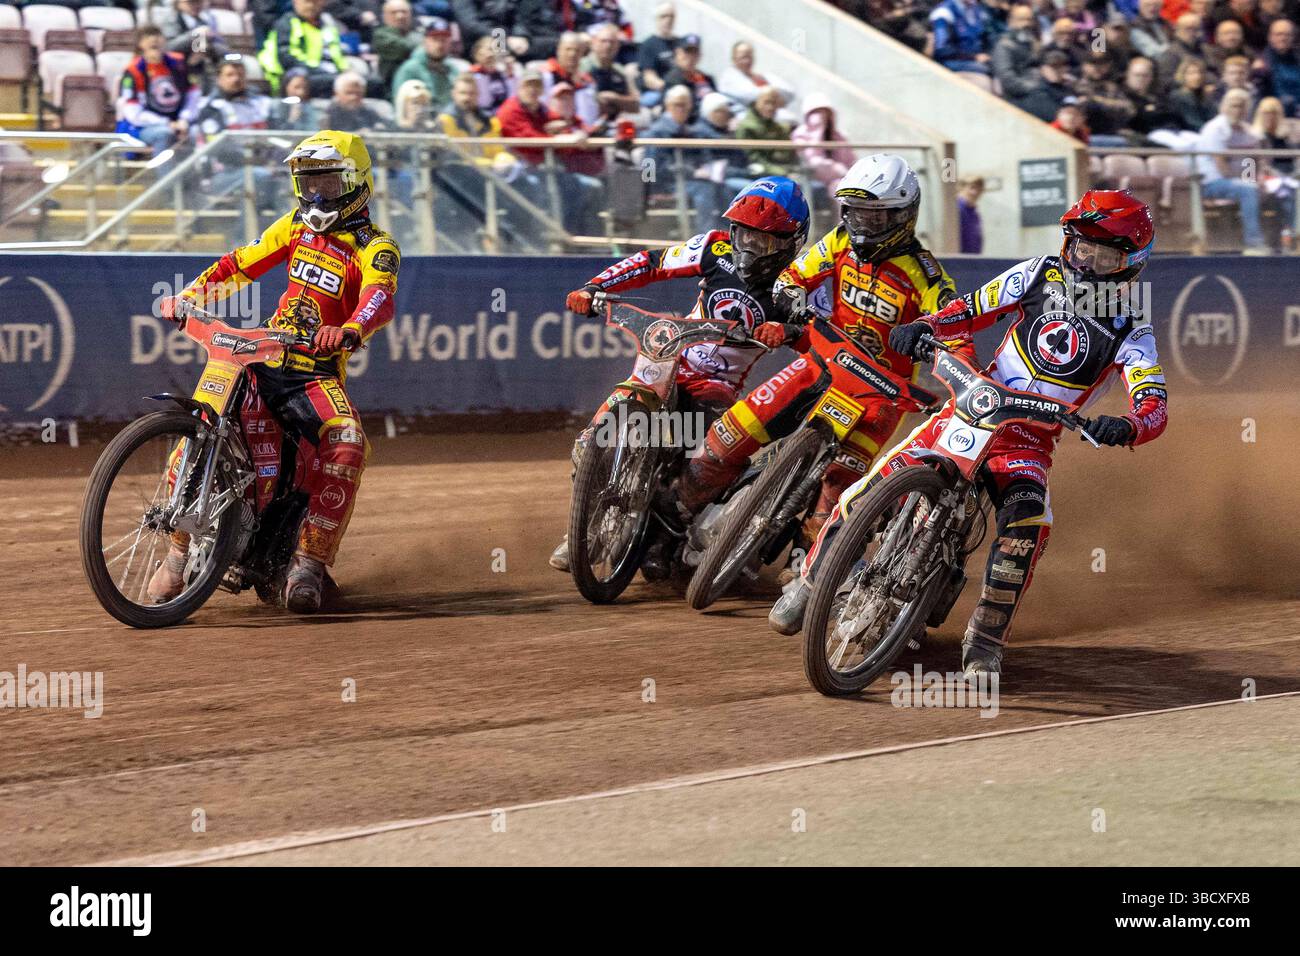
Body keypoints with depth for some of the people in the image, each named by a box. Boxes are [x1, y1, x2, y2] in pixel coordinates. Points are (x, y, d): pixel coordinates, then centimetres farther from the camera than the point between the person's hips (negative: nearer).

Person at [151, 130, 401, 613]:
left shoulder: (375, 247, -4)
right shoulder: (297, 225, 15)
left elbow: (380, 298, -24)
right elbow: (242, 263, 15)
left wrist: (350, 331, -47)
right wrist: (189, 296, -3)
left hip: (316, 373, -4)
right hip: (262, 359, 4)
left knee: (348, 443, -32)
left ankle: (309, 561, -28)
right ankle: (179, 554, -2)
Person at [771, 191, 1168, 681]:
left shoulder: (1132, 333, -7)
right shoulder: (1041, 274, 1)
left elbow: (1154, 407, -18)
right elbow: (973, 309, 7)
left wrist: (1126, 427, -42)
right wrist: (925, 326, -14)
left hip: (1030, 438, -2)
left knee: (1028, 522, -32)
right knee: (876, 484, -14)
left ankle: (986, 639, -16)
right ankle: (810, 583, 3)